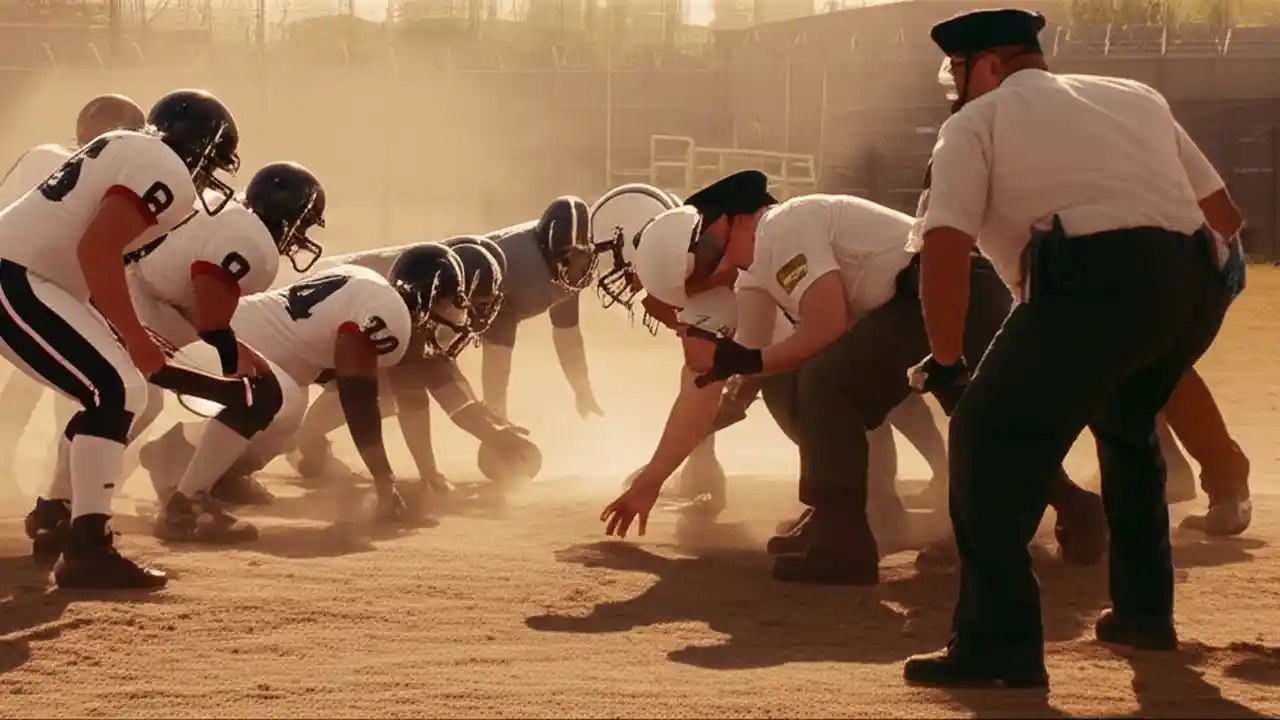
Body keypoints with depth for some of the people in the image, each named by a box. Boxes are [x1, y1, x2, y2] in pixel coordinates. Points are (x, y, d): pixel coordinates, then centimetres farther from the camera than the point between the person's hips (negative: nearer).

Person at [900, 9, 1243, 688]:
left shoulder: (977, 120, 13)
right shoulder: (1137, 98, 30)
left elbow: (945, 245, -1)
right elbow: (1223, 213, 27)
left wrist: (945, 359, 7)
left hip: (1094, 279, -7)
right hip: (1197, 285, 7)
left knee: (992, 436, -2)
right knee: (1126, 425, 32)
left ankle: (998, 642, -14)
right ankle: (1144, 610, 37)